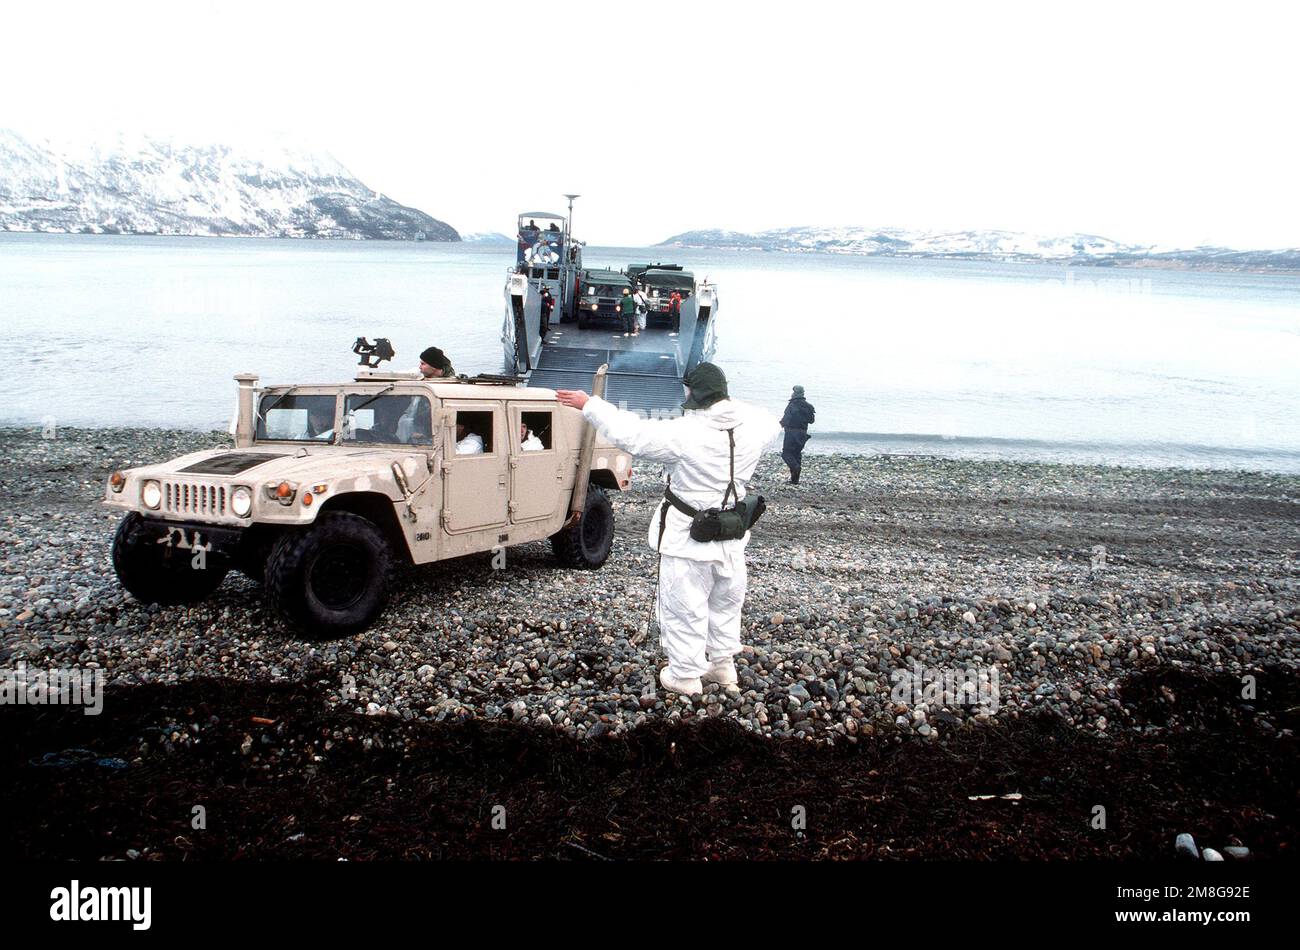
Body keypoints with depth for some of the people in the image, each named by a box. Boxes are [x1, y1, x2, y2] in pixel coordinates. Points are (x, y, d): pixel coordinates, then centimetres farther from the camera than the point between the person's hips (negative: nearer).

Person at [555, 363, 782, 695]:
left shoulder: (684, 433, -24)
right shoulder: (751, 425, -7)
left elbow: (629, 432, -19)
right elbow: (771, 423, 18)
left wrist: (588, 404, -9)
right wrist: (732, 406, 27)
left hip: (688, 538, -6)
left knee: (683, 607, 9)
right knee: (725, 603, 23)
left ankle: (686, 674, 19)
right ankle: (723, 664, 36)